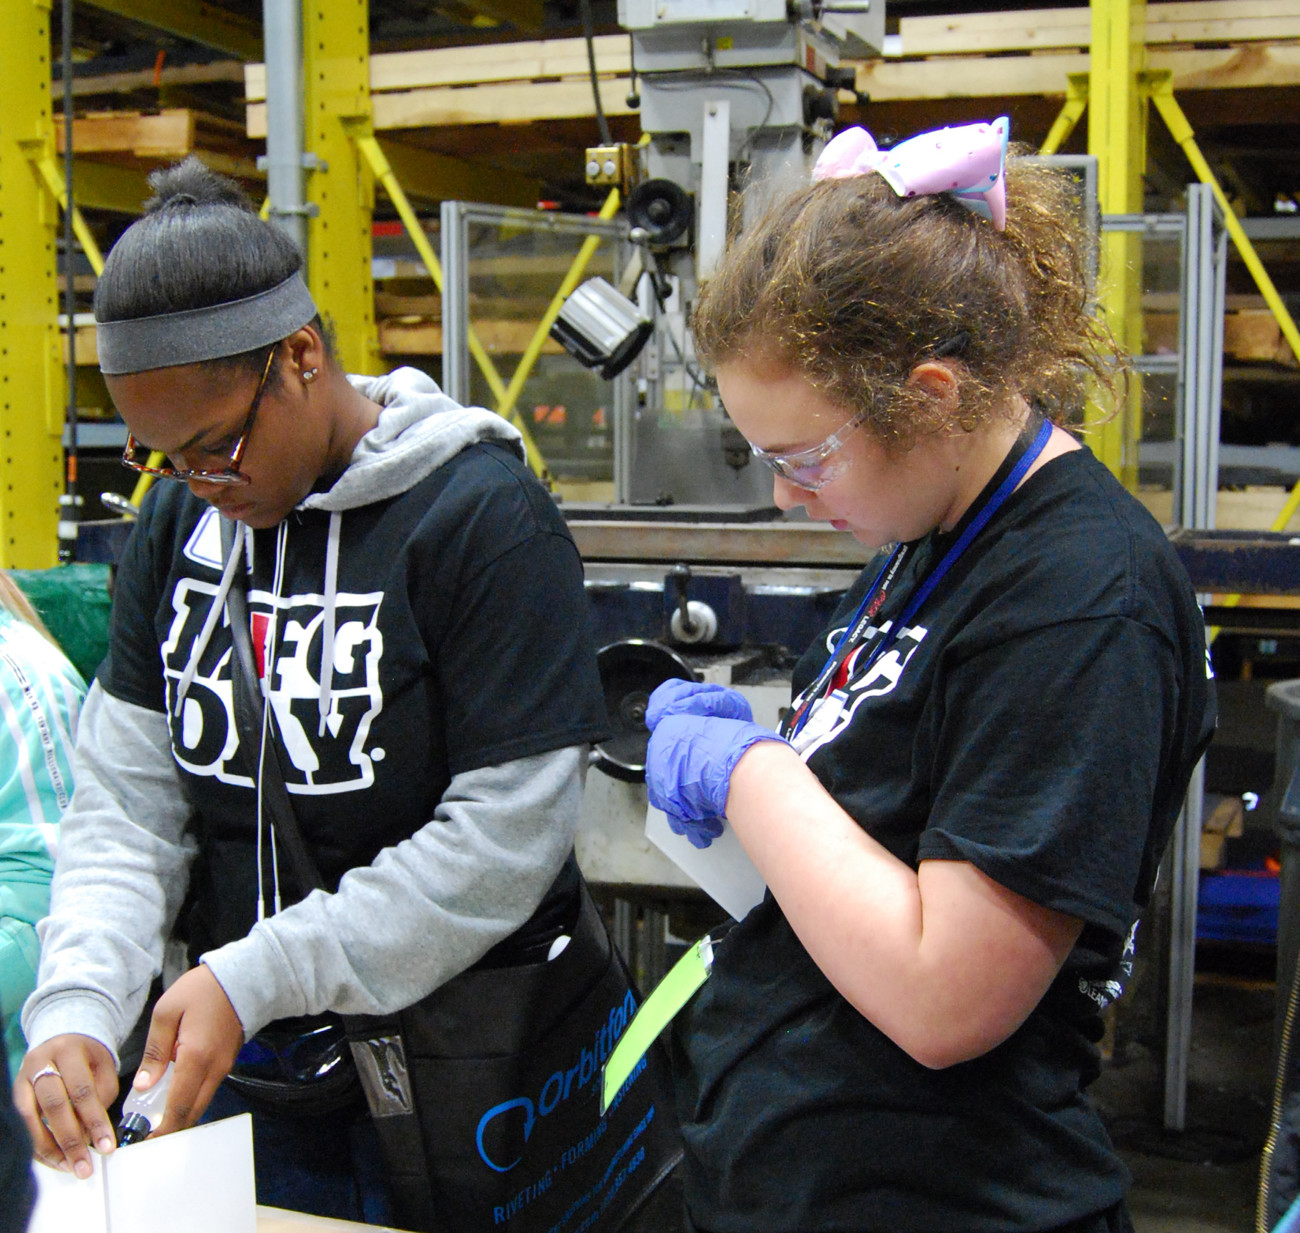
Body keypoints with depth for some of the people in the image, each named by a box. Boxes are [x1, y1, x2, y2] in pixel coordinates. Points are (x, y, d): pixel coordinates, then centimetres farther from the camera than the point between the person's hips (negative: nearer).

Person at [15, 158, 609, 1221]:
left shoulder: (485, 516, -17)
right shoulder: (180, 521, 2)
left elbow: (506, 838, -20)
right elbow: (126, 797, 1)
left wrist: (254, 980, -21)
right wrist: (76, 1005, -15)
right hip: (238, 1063, 5)